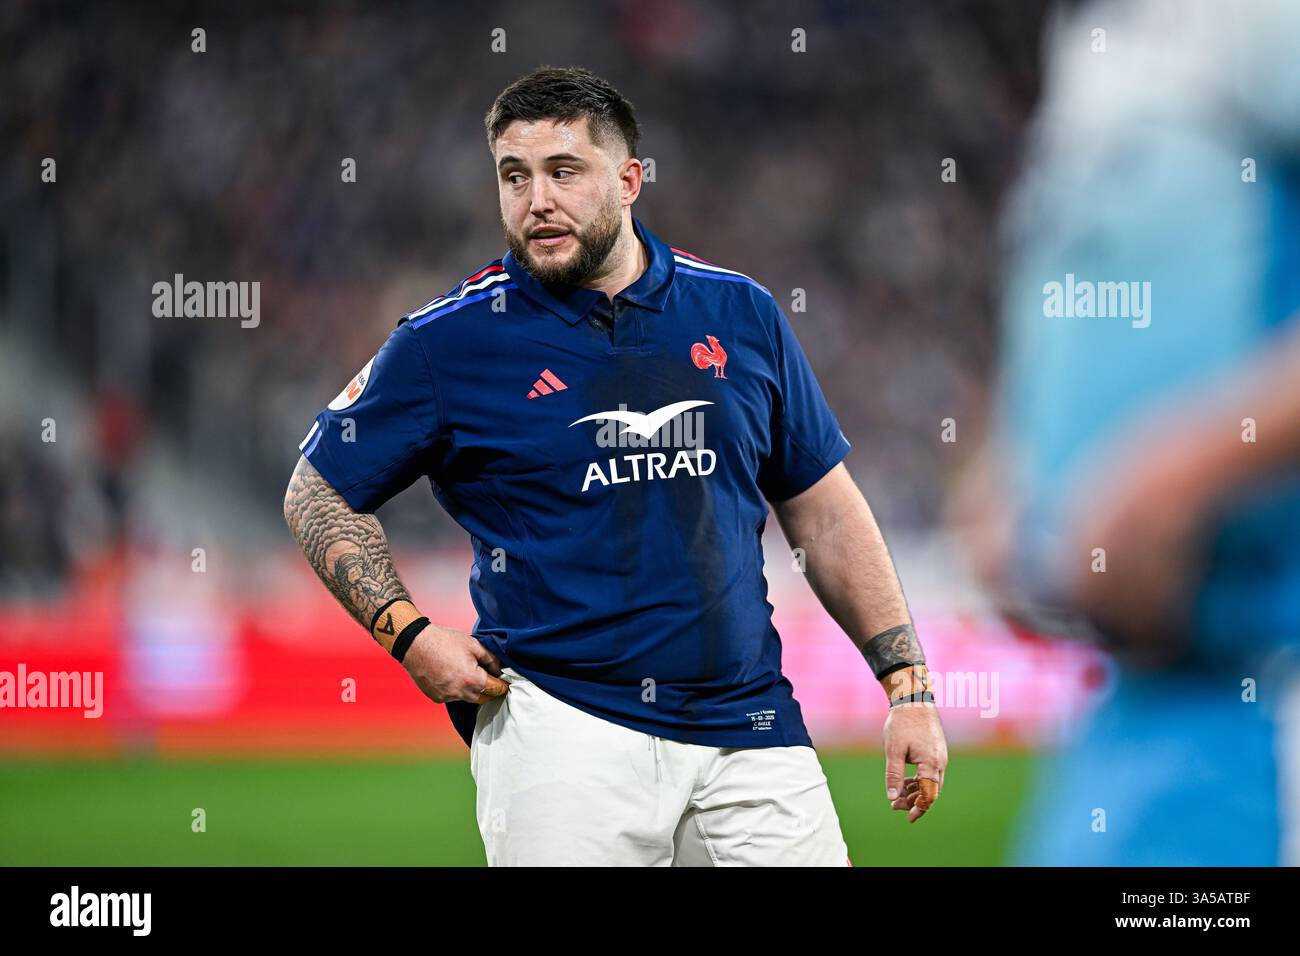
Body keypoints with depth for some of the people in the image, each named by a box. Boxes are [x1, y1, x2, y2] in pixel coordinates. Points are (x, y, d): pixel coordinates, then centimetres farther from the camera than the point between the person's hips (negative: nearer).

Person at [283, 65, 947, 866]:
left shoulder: (739, 313, 8)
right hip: (560, 730, -3)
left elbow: (823, 509, 14)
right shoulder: (453, 341, -1)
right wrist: (410, 634, -6)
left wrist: (908, 682, 9)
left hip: (749, 726, 3)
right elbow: (319, 493, 8)